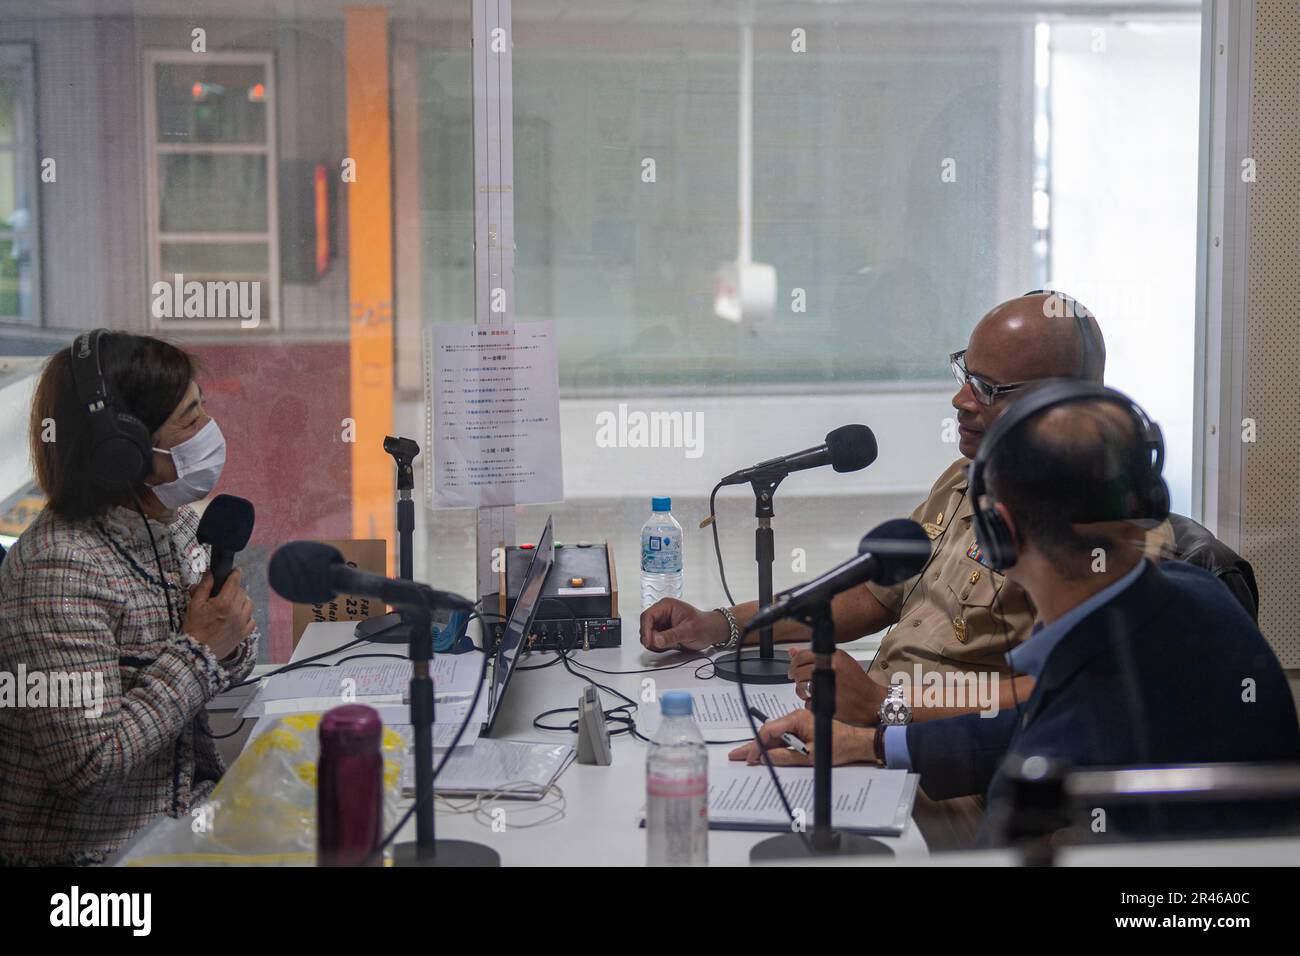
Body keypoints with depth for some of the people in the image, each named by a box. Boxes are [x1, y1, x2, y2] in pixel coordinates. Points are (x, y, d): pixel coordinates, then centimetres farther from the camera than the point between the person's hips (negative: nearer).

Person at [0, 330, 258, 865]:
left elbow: (231, 667, 15)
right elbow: (85, 763, -26)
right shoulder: (61, 570, -23)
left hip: (192, 807, 8)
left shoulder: (177, 520, 3)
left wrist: (230, 635, -8)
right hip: (93, 848, -8)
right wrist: (198, 649, -20)